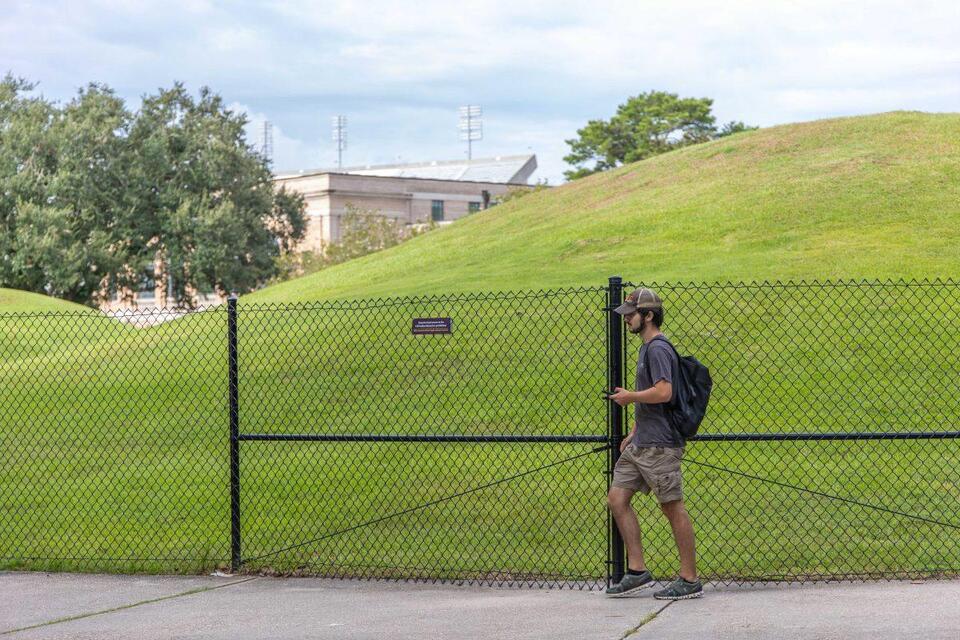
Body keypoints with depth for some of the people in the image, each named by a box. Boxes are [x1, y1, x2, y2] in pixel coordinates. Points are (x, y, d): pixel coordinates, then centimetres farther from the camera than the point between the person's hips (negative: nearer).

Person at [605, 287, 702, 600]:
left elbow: (663, 392, -26)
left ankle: (689, 580, 2)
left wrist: (629, 397, -12)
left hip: (659, 445, -10)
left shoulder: (658, 349, -13)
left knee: (673, 508, -4)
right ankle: (637, 571, 9)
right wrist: (632, 434, 23)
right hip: (640, 444, 10)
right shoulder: (647, 348, 18)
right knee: (617, 499, 6)